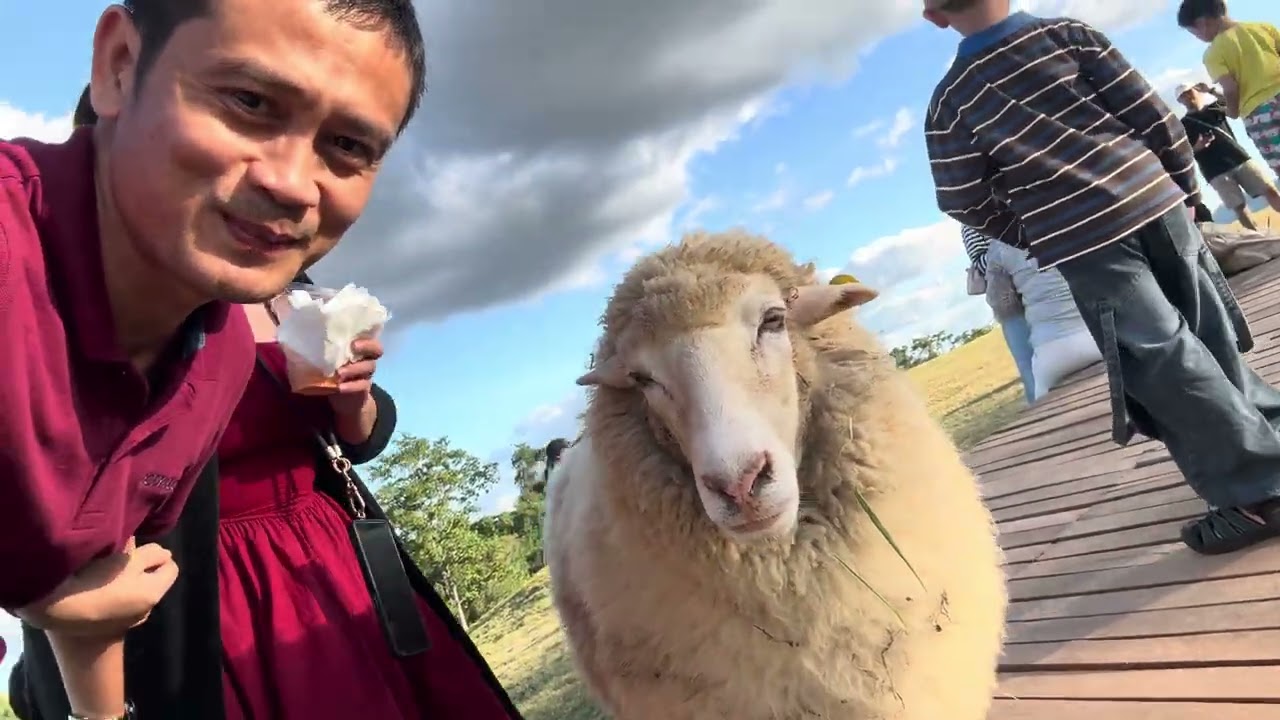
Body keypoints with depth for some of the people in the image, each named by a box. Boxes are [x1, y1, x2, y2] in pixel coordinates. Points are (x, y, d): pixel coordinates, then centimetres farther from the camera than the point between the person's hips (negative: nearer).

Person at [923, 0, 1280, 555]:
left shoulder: (948, 104, -4)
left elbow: (966, 203, -1)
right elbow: (1150, 111, 1)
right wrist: (1185, 184, 13)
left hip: (1082, 243, -4)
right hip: (1155, 200, 4)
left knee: (1161, 362, 1)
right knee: (1208, 332, 20)